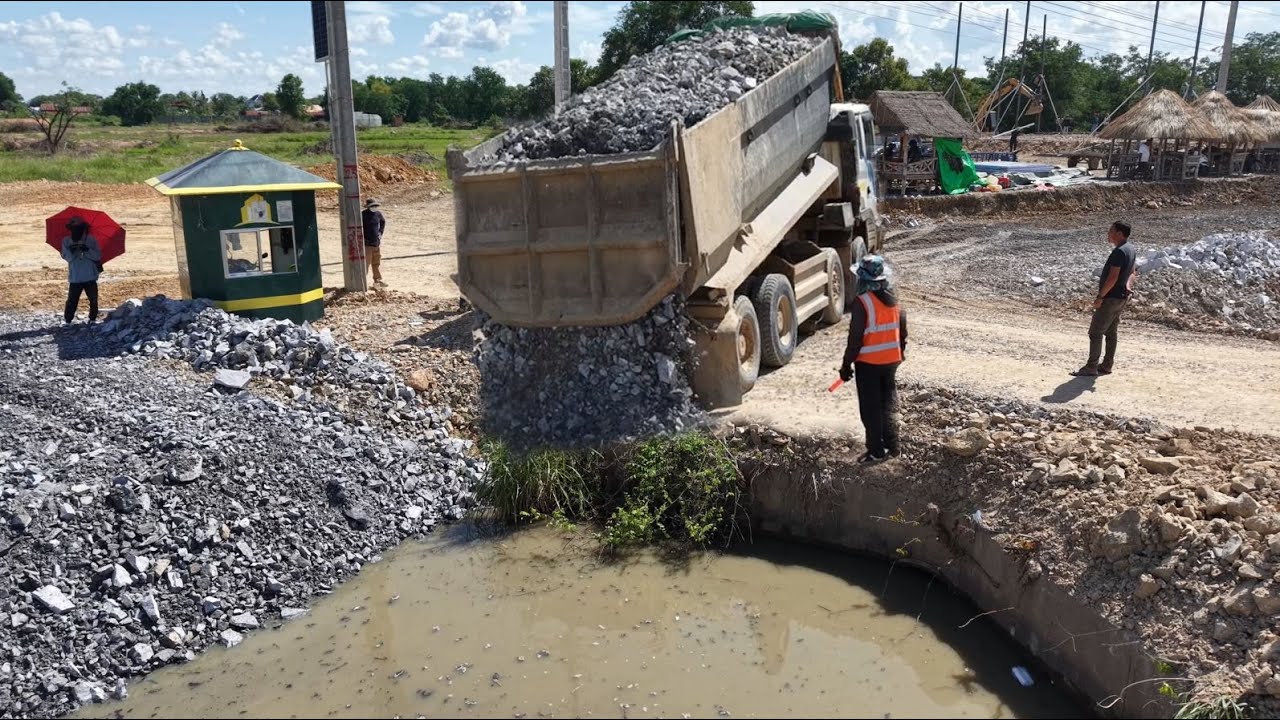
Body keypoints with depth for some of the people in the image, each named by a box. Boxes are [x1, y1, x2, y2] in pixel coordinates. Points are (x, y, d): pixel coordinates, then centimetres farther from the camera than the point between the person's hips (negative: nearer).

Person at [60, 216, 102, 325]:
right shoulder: (66, 241, 5)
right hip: (74, 278, 0)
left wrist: (87, 250, -21)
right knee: (72, 301, -4)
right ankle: (68, 321, 3)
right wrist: (71, 251, -24)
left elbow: (98, 256, -5)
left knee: (93, 300, 5)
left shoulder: (91, 240, 2)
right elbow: (66, 257, -3)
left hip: (90, 276, 0)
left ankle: (92, 319, 19)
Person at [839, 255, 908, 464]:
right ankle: (892, 446, 25)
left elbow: (856, 337, -18)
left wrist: (847, 364, -10)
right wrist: (901, 350, 26)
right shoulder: (893, 298, 2)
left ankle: (876, 451, 9)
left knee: (870, 409, 4)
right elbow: (902, 328, 11)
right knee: (888, 404, 18)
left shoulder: (863, 302, -19)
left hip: (868, 362, -6)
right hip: (891, 360, 6)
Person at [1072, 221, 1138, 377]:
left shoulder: (1119, 252, -21)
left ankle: (1091, 367, -2)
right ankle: (1107, 366, 21)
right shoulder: (1130, 249, 11)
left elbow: (1113, 277, -25)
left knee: (1095, 332, -5)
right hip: (1120, 297, 10)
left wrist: (1100, 296, -21)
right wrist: (1127, 287, 6)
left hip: (1110, 298, -10)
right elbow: (1133, 272, 19)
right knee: (1111, 332, 15)